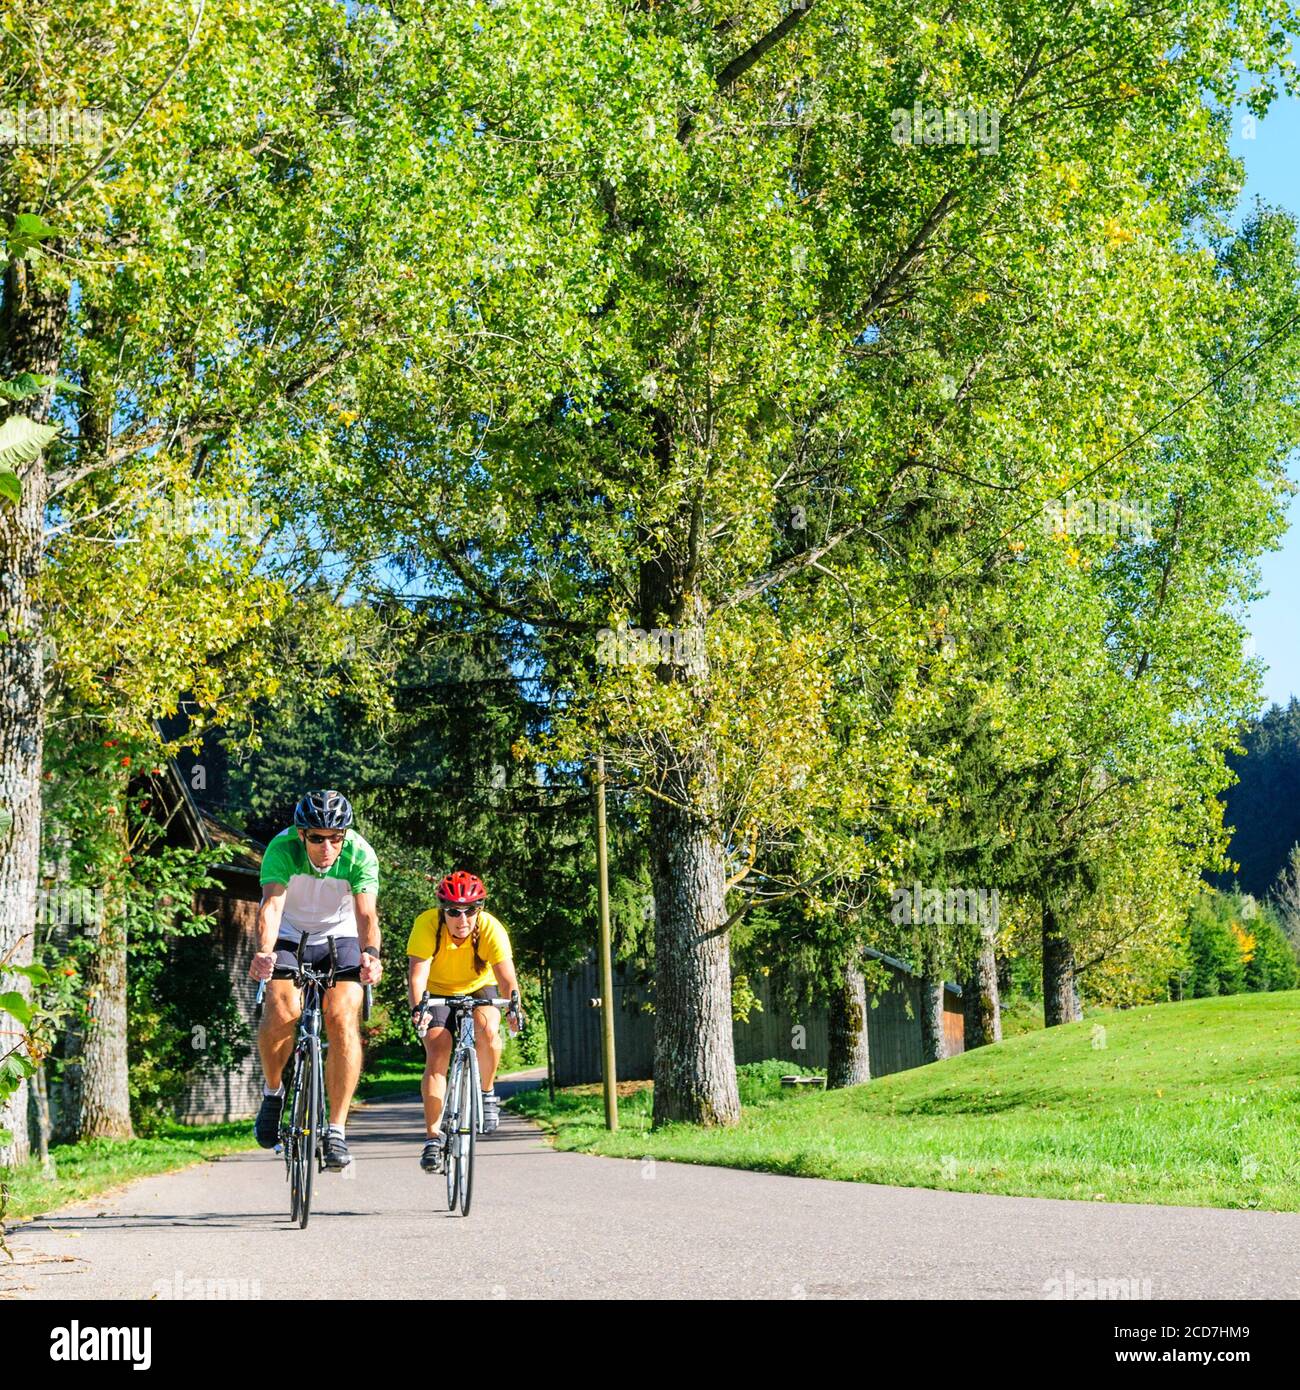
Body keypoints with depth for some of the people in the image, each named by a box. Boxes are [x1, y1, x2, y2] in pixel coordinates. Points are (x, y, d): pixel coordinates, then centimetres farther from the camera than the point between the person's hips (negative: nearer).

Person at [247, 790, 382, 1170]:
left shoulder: (360, 854, -24)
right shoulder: (282, 848, -26)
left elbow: (366, 913, -33)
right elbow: (271, 905, -38)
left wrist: (370, 953, -54)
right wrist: (263, 951, -56)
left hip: (340, 937, 0)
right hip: (290, 936, 0)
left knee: (343, 1019, -21)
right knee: (281, 1012, -25)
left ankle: (336, 1130, -13)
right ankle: (273, 1091, 6)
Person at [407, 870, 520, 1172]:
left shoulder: (491, 929, -28)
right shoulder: (427, 925, -29)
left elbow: (506, 977, -35)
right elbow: (417, 973, -38)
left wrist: (513, 1007, -55)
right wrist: (418, 1008, -56)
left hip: (479, 988, 0)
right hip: (437, 992, 0)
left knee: (488, 1031, -30)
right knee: (437, 1054, -19)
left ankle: (487, 1093, -4)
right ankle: (433, 1137, -12)